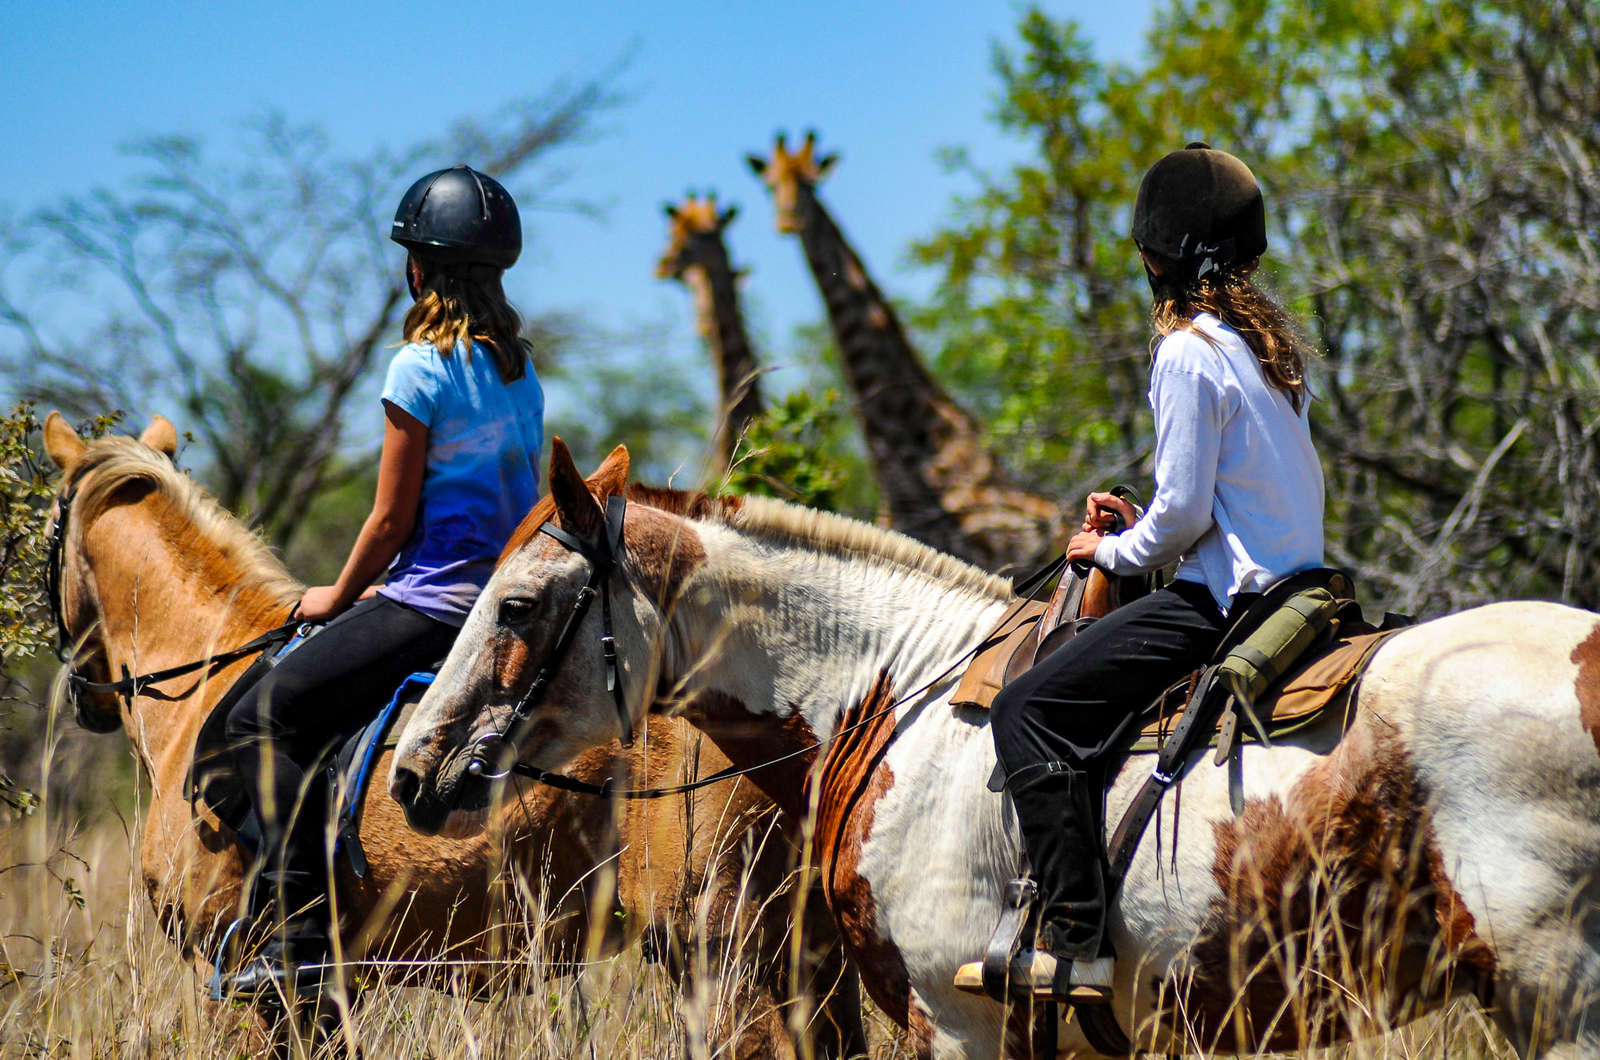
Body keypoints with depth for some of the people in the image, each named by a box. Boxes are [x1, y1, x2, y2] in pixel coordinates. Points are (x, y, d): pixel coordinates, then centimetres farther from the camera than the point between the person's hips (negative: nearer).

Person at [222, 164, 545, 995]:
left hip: (435, 604, -9)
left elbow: (391, 517, -11)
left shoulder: (421, 367, -12)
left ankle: (297, 933, -18)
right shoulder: (520, 370, 13)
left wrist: (338, 597, 7)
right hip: (512, 601, 9)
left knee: (263, 715, -8)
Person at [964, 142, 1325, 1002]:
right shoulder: (1274, 342, 14)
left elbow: (1184, 514, -17)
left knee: (1030, 710, -10)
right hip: (1295, 585, 10)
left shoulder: (1189, 354, -15)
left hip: (1224, 599, -10)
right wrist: (1144, 526, 16)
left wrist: (1111, 551, 1)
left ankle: (1075, 945, -17)